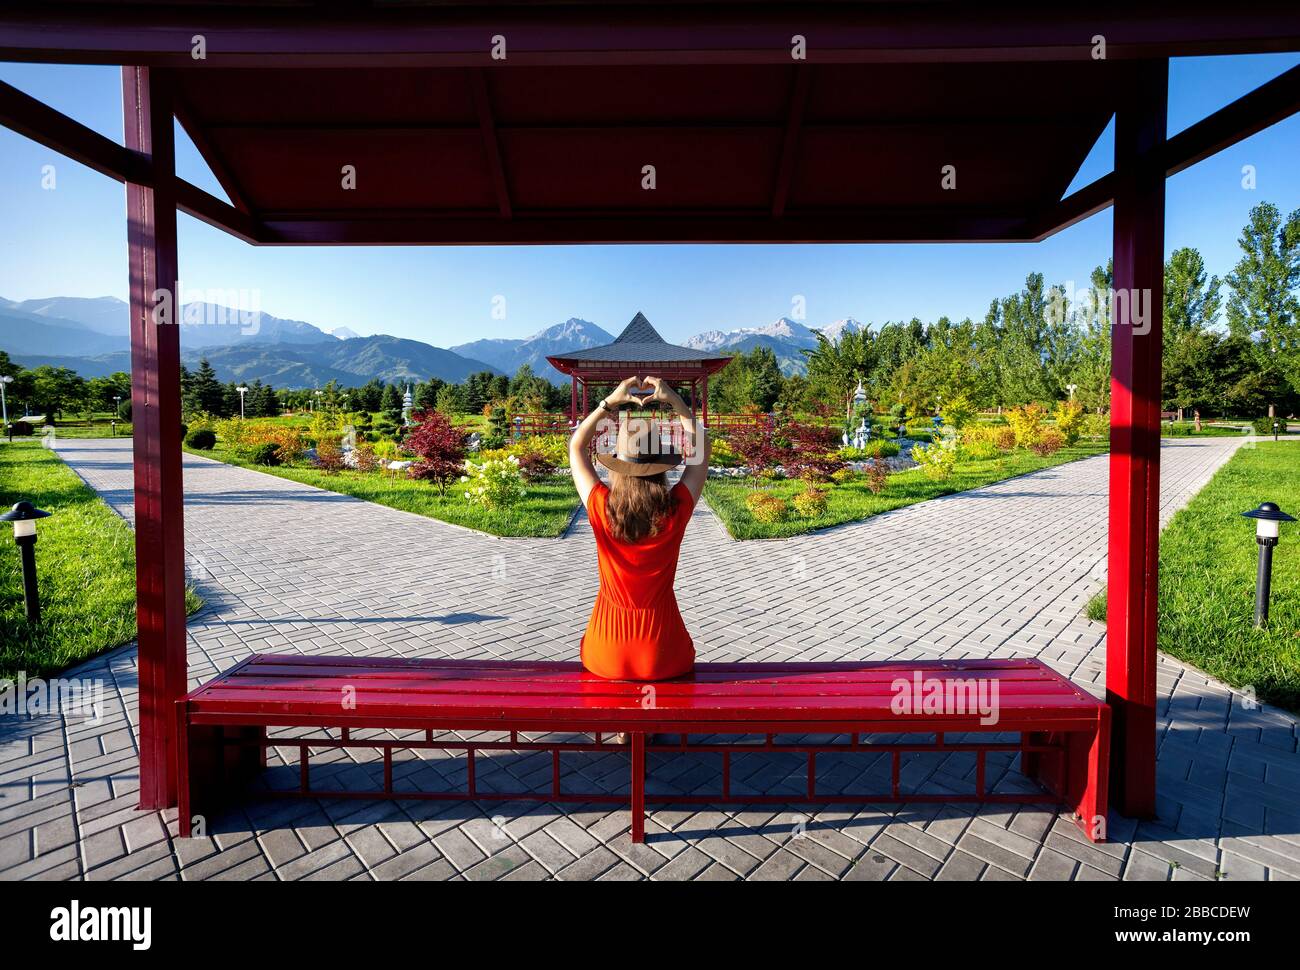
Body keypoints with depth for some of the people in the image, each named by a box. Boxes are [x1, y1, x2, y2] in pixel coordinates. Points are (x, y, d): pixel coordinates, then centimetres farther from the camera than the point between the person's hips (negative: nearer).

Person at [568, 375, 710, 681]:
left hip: (607, 659, 1)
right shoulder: (675, 511, -16)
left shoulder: (602, 509, -16)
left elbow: (576, 447, 2)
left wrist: (609, 402, -3)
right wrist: (674, 401, -3)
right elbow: (701, 448, 1)